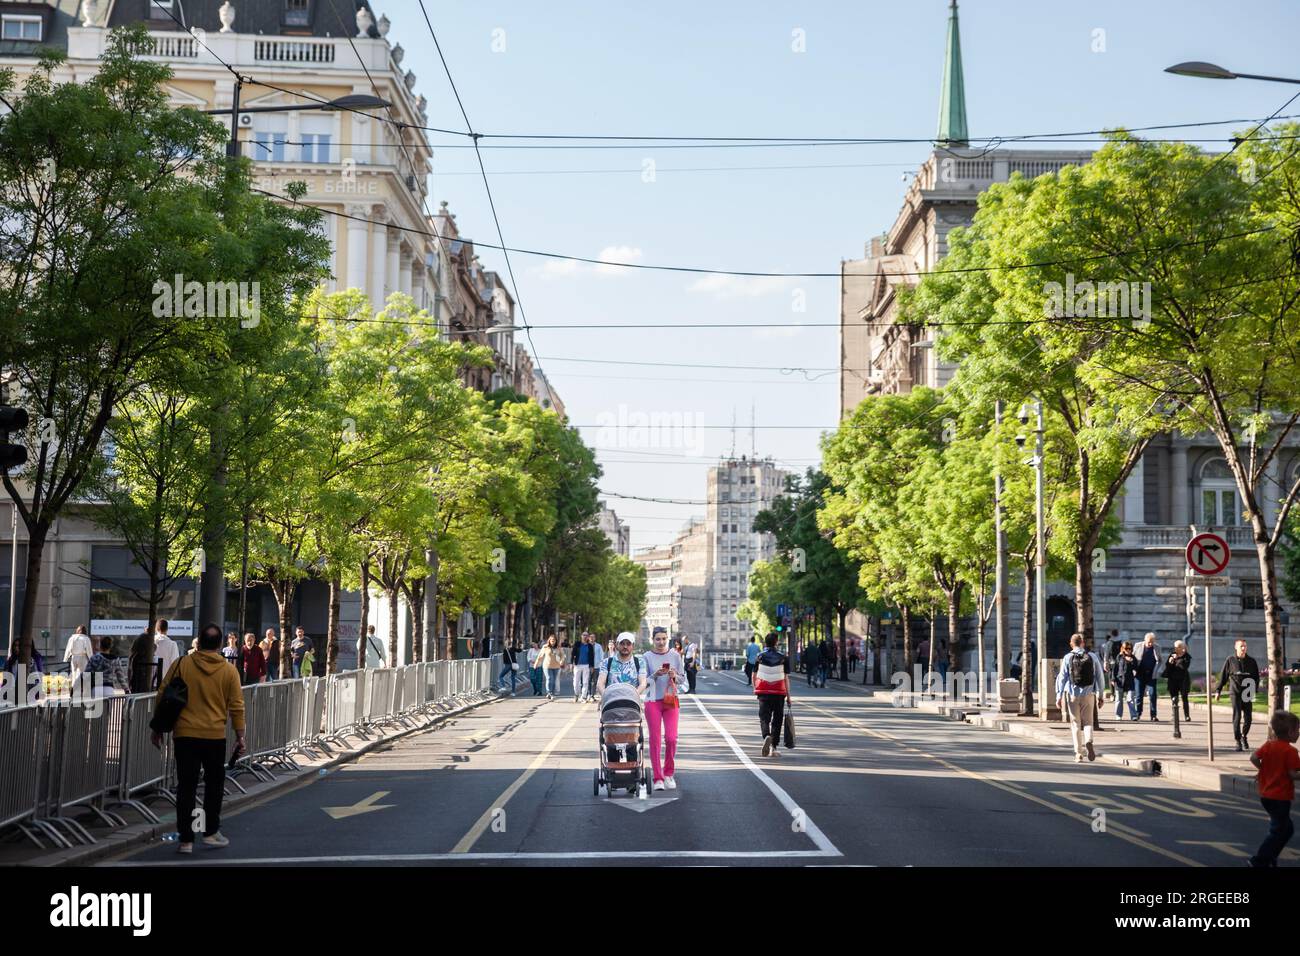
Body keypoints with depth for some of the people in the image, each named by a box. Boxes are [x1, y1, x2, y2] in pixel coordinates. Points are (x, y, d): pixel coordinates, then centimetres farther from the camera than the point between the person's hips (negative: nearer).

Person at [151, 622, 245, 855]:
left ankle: (186, 840, 4)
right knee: (214, 785, 16)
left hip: (185, 735, 0)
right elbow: (236, 706, 0)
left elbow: (162, 697, 0)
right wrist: (239, 736, 10)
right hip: (215, 736, 0)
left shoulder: (181, 665, -2)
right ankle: (211, 832, 19)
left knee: (186, 787, 4)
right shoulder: (228, 671, -2)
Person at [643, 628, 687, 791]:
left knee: (671, 738, -7)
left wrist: (675, 677, -11)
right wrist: (655, 675, -15)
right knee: (655, 739, -3)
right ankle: (657, 778, 2)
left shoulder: (675, 656, 5)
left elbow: (683, 678, 9)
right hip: (653, 701, -1)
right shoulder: (647, 657, 1)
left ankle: (668, 774, 11)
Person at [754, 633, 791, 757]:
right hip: (779, 693, 0)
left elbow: (754, 676, 9)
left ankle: (767, 736, -29)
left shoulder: (760, 657, 2)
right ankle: (773, 747, 11)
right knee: (777, 719, 10)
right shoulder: (783, 658, -1)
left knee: (764, 717, 1)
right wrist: (788, 695, 3)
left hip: (763, 692, 0)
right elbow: (786, 678, -2)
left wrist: (755, 689, 26)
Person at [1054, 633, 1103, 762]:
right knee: (1088, 721, 10)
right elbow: (1099, 676, 3)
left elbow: (1062, 677, -3)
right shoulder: (1092, 657, 2)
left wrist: (1059, 696, 1)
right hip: (1088, 694, 1)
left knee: (1075, 723, 8)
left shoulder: (1067, 658, -3)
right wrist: (1100, 694, 10)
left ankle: (1079, 753, 6)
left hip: (1072, 694, -1)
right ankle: (1089, 742, -19)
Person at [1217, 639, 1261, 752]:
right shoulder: (1230, 661, 2)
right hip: (1235, 692, -2)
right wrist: (1218, 691, 4)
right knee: (1237, 717, -6)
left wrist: (1255, 690, -2)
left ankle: (1244, 736, 27)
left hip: (1248, 694, 2)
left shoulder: (1251, 661, 7)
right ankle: (1238, 741, 0)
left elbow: (1256, 677, 10)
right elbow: (1223, 676, 5)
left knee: (1248, 718, 2)